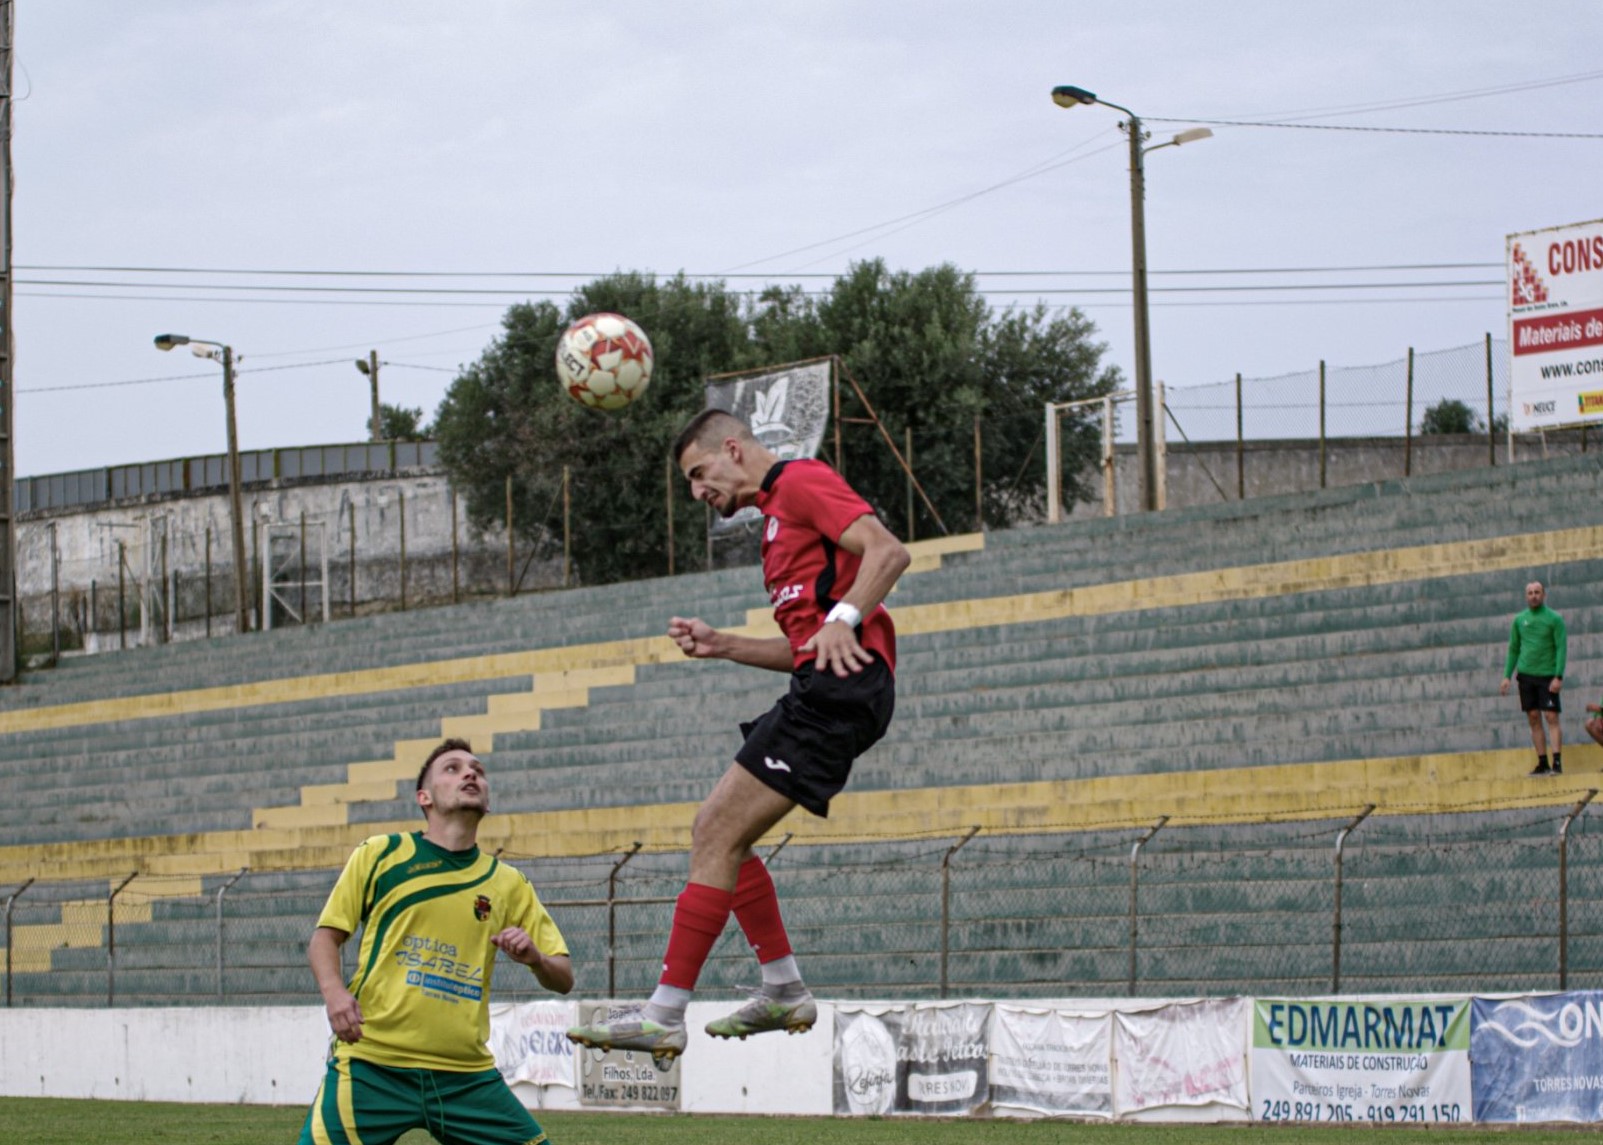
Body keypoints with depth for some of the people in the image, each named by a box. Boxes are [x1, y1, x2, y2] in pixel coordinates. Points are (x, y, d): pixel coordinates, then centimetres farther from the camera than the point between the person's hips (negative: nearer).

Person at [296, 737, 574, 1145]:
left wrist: (535, 958, -9)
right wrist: (334, 991, -12)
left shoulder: (508, 884, 14)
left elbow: (563, 980, 14)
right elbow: (325, 937, 9)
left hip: (467, 1076, 3)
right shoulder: (380, 854, 7)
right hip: (371, 1067, -3)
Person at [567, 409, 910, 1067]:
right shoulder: (779, 519, 28)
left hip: (841, 688, -11)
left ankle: (664, 1016, -15)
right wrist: (719, 645, 17)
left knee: (718, 837, -13)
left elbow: (888, 551, -15)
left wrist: (842, 620, -28)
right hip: (823, 691, 11)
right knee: (716, 833, 13)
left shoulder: (802, 482, -2)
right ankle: (784, 993, 13)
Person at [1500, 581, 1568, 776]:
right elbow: (1513, 649, 14)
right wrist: (1507, 676, 6)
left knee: (1551, 717, -10)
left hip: (1547, 676, -4)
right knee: (1534, 719, 3)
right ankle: (1542, 763, 7)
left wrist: (1558, 677, -15)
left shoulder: (1554, 619, -2)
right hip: (1526, 675, 4)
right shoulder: (1520, 620, 10)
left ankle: (1557, 762, -13)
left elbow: (1562, 648, -6)